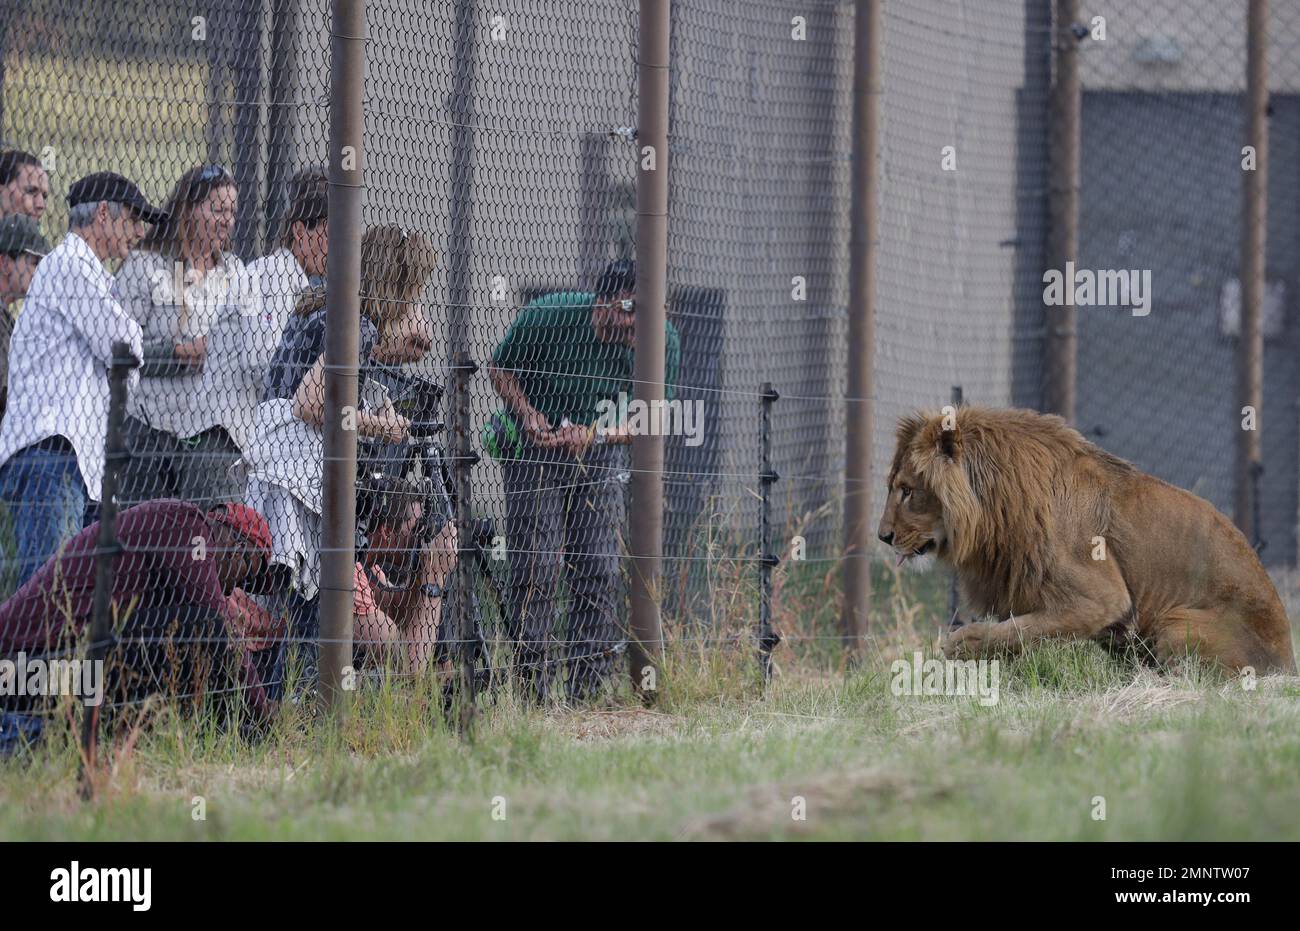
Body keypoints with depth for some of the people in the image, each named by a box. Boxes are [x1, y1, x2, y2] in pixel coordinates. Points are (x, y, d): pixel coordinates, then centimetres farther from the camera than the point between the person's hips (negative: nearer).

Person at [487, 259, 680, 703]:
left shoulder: (661, 341, -15)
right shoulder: (549, 317, -22)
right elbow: (500, 368, -5)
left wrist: (600, 435, -25)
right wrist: (527, 415, -22)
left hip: (600, 453, 3)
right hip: (537, 447, -3)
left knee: (599, 568, -1)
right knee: (536, 564, -11)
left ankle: (589, 685, 4)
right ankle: (531, 680, -8)